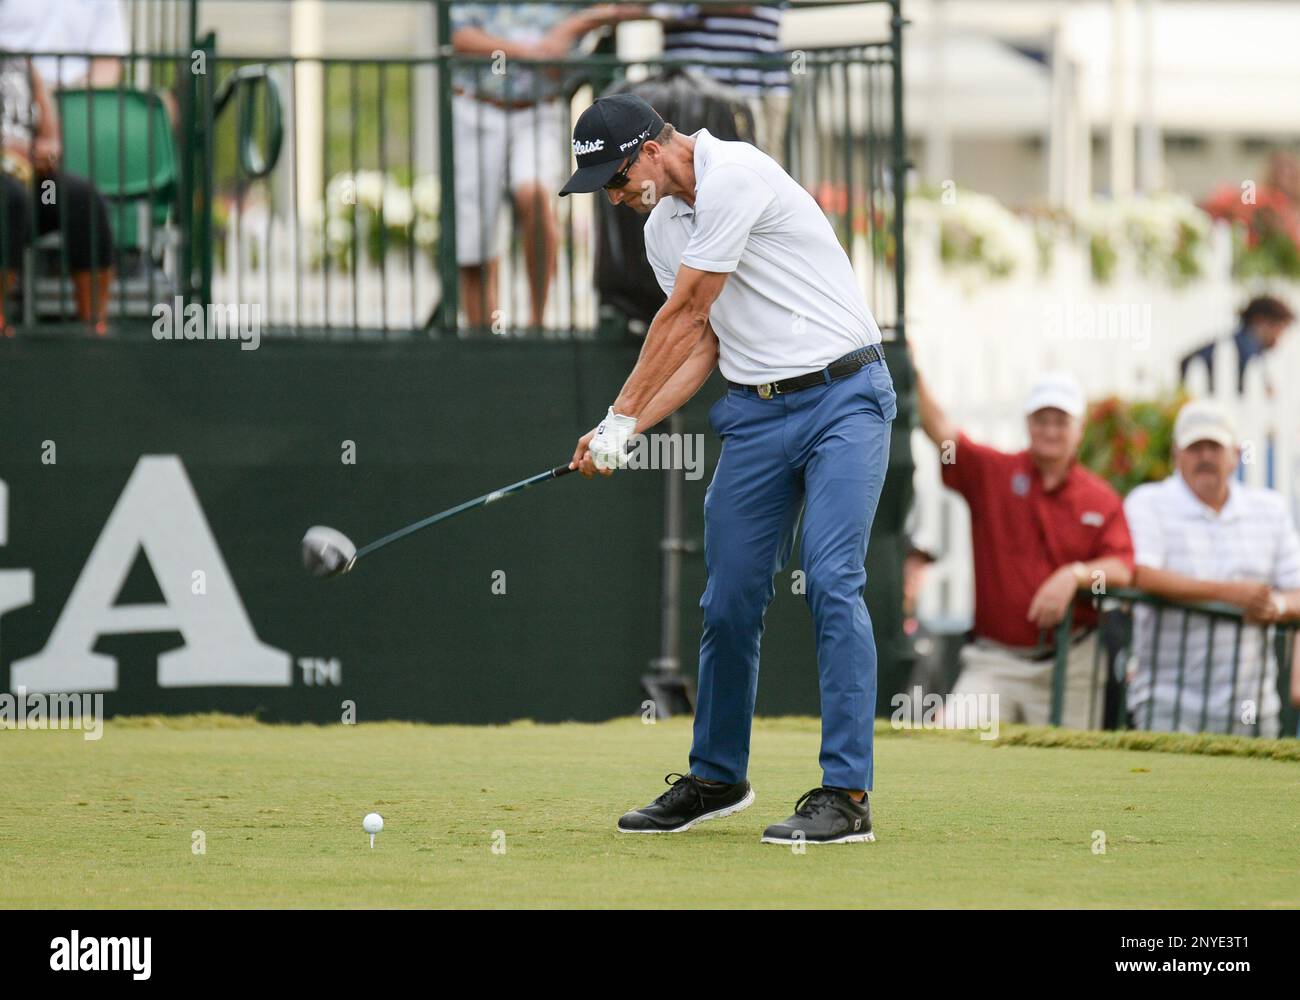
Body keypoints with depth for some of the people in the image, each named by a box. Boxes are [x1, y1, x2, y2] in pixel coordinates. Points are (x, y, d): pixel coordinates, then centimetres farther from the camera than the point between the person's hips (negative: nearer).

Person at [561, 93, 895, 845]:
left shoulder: (734, 177, -16)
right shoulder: (663, 229, 12)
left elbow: (684, 317, -14)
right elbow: (702, 346, 14)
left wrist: (621, 415, -5)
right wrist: (626, 432, 0)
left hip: (843, 395, -8)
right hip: (756, 413, 8)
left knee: (832, 580, -17)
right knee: (730, 599, 7)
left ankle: (847, 796, -17)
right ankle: (717, 778, 23)